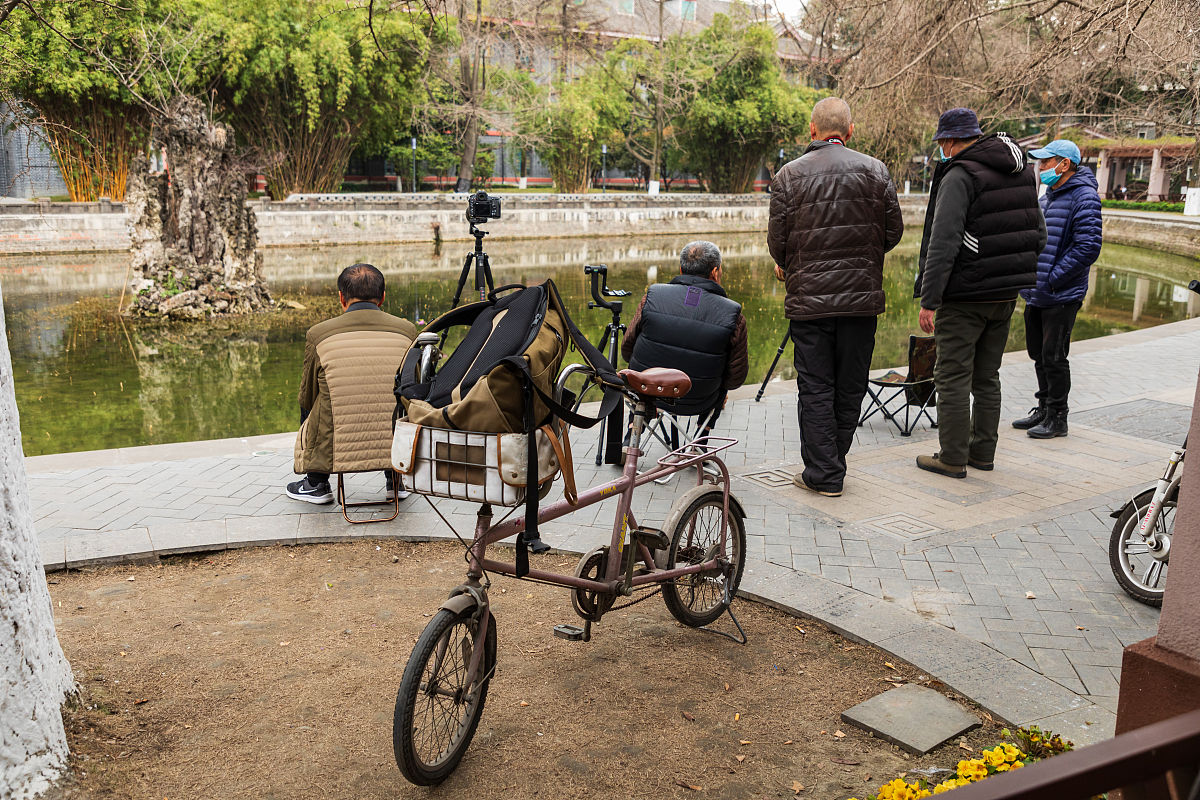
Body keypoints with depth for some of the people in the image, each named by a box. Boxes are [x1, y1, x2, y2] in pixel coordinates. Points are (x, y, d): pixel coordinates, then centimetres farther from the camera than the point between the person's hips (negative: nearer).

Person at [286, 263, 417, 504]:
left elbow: (307, 399, 7)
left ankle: (316, 484, 34)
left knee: (308, 404, 28)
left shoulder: (317, 335, -7)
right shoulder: (407, 330, -3)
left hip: (334, 452, -1)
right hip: (397, 446, 1)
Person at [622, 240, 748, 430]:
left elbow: (627, 350, -1)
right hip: (697, 405, -1)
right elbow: (736, 378, -9)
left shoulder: (653, 296, -12)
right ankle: (702, 437, 46)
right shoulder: (733, 316, -16)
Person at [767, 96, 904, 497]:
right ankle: (834, 464, 24)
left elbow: (777, 241, -3)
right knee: (851, 387, 13)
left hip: (809, 299, -2)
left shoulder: (789, 175, -3)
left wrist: (787, 267, 18)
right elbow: (893, 231, 4)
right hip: (862, 298, 2)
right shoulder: (875, 171, 2)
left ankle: (822, 474, 6)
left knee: (815, 389, 4)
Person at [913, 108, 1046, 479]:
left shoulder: (960, 176, -14)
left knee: (953, 376, 0)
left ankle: (953, 458, 5)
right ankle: (983, 451, 24)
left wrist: (929, 300, -21)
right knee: (986, 375, 16)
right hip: (1006, 295, 8)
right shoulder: (1023, 171, 12)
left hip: (965, 295, -8)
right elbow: (1038, 234, 17)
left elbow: (943, 243, -22)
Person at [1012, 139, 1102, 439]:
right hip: (1036, 295, 8)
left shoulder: (1084, 197, -12)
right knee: (1039, 355, 15)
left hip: (1062, 297, -8)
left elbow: (1088, 246, -19)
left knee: (1054, 358, -3)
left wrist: (1052, 278, -19)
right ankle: (1044, 409, 27)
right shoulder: (1047, 197, 15)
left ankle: (1057, 418, 8)